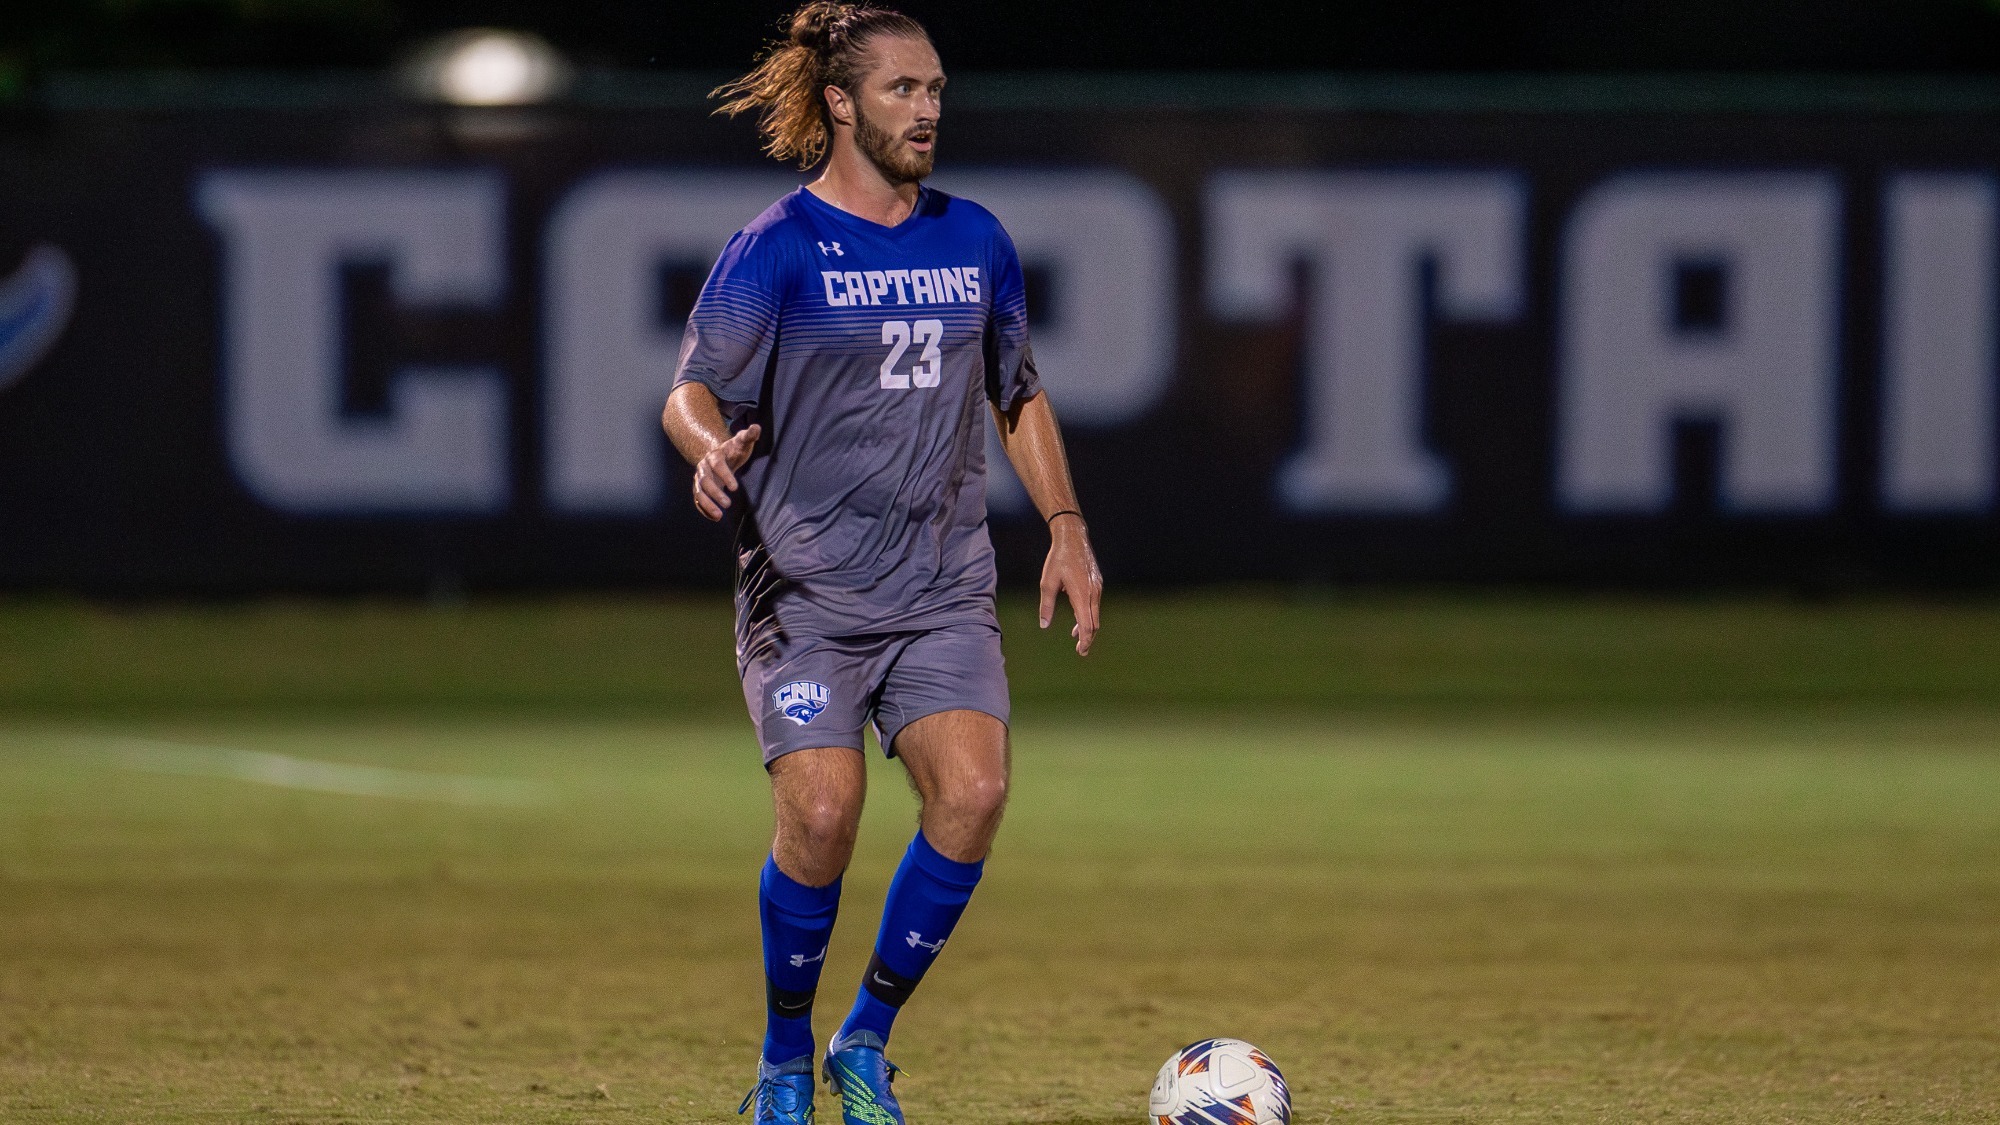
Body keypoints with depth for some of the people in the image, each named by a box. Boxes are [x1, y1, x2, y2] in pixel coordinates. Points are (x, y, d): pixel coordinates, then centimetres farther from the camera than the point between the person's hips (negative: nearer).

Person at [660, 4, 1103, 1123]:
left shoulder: (977, 240, 11)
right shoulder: (775, 250, -4)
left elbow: (1019, 394, 23)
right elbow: (694, 392, -6)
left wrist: (1066, 527, 13)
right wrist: (714, 450, -29)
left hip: (946, 589, 4)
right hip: (805, 590, -4)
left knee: (974, 788, -18)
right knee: (822, 812, -18)